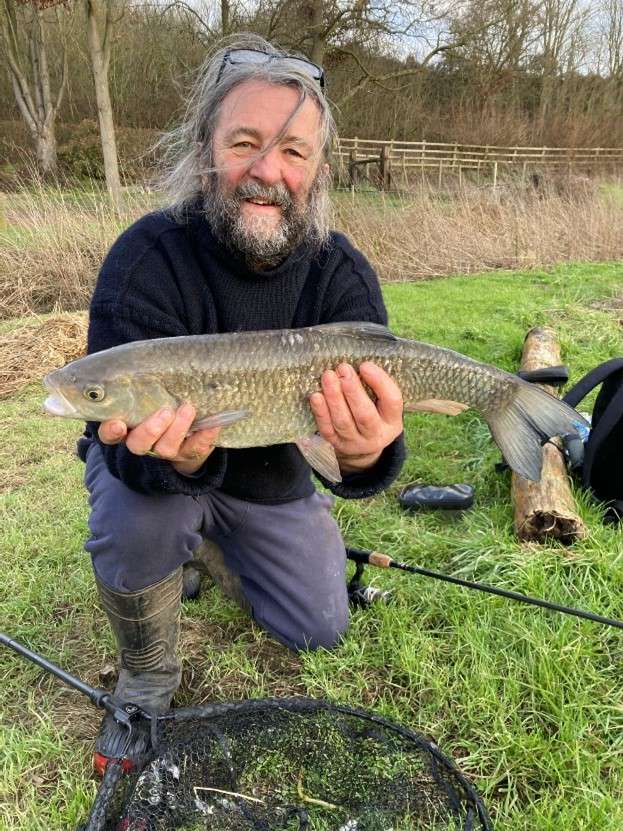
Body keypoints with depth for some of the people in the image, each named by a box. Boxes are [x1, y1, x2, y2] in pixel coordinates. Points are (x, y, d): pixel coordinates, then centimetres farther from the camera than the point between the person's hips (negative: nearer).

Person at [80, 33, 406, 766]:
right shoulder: (147, 258, -29)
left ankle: (217, 546, 36)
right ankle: (147, 674, -1)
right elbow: (122, 440, -30)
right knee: (133, 523, -36)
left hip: (270, 474, 3)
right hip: (159, 460, -3)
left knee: (319, 630, 7)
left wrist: (366, 454, -52)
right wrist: (180, 456, -54)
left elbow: (375, 402, -27)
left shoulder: (342, 274, -20)